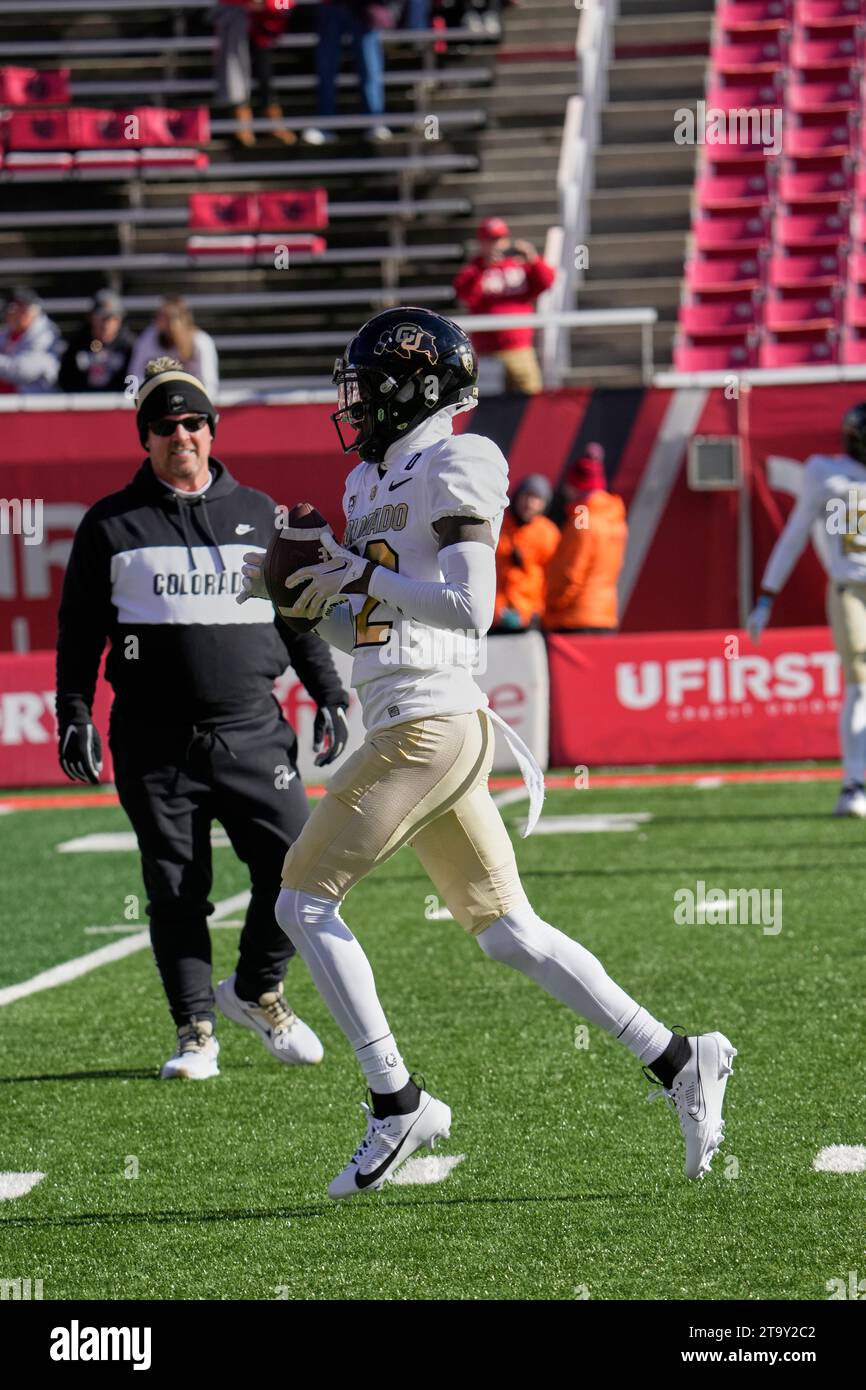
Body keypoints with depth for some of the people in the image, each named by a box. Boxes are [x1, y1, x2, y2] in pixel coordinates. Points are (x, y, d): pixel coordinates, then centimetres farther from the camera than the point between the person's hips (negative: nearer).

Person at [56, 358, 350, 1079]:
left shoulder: (259, 514, 13)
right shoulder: (111, 525, 7)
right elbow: (80, 631, 8)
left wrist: (329, 695, 11)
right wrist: (75, 715, -1)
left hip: (253, 734, 1)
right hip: (155, 742, -1)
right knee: (175, 888, 0)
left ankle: (256, 989, 17)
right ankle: (197, 1032, 10)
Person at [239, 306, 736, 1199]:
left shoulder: (450, 471, -8)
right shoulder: (374, 482, 20)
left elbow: (471, 610, -17)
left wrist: (363, 575, -12)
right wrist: (300, 595, 10)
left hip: (428, 725, -9)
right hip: (409, 729, 9)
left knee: (304, 902, -6)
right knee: (507, 931, 7)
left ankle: (397, 1105, -3)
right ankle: (677, 1063, 7)